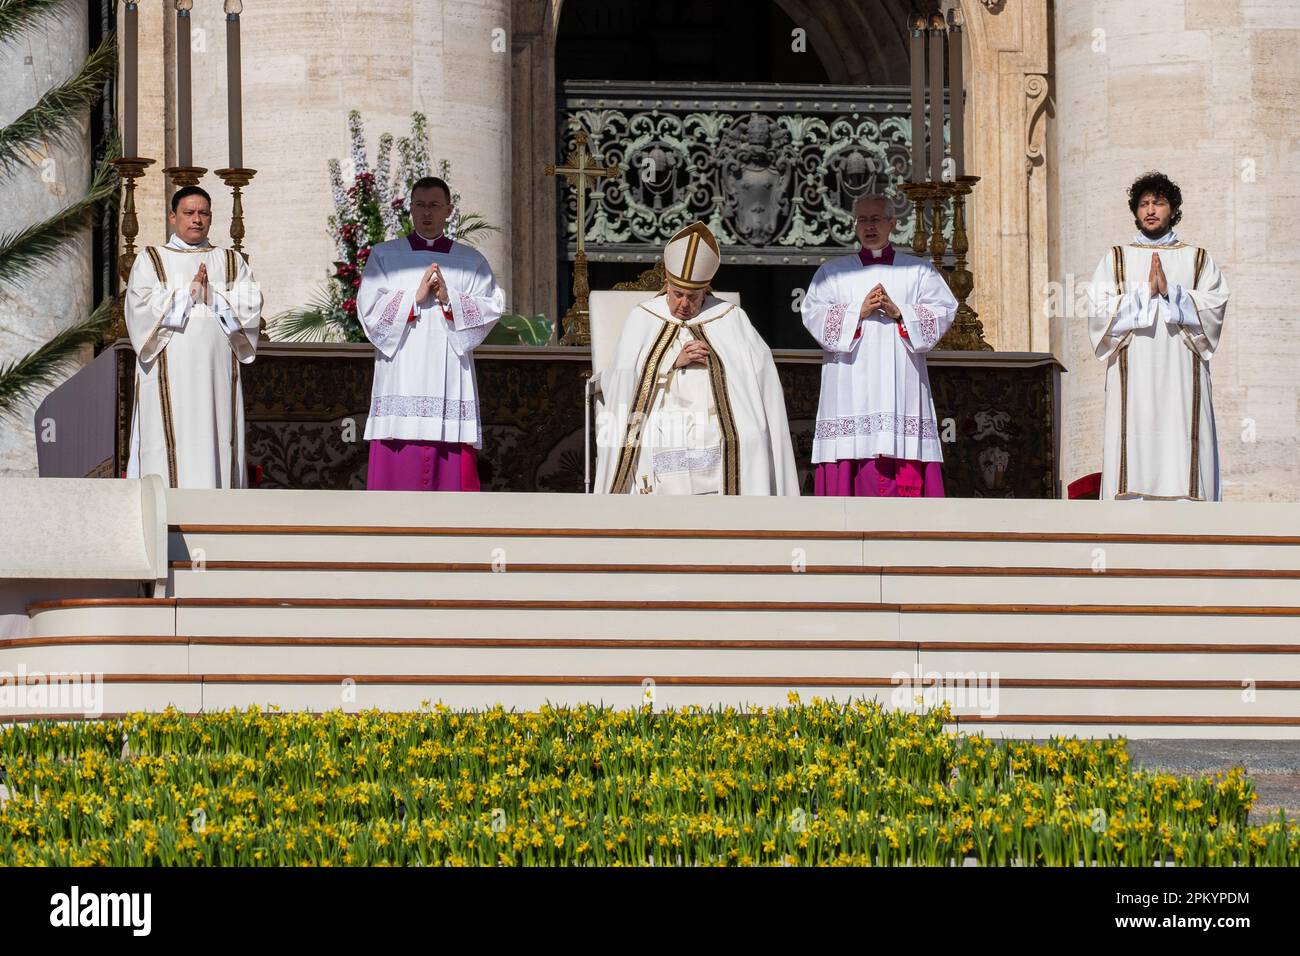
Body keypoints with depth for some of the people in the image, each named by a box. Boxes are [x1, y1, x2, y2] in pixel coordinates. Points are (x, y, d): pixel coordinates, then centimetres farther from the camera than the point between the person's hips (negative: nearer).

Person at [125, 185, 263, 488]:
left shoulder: (231, 262, 16)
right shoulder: (151, 260, 10)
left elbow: (250, 308, 3)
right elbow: (142, 308, -5)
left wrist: (212, 295, -8)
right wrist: (187, 293, -10)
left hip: (217, 371, 2)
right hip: (169, 373, -2)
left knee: (216, 438, -3)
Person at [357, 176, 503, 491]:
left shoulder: (471, 261, 14)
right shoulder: (384, 256, 12)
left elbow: (493, 308, 3)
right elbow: (369, 308, 1)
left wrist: (450, 300, -11)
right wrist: (415, 297, -10)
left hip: (450, 377, 1)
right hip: (400, 379, -1)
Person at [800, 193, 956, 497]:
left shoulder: (918, 271, 15)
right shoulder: (832, 272, 16)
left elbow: (944, 311, 3)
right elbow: (813, 314, 2)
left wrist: (899, 312, -10)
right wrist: (858, 311, -10)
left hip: (900, 385, 0)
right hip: (849, 387, 0)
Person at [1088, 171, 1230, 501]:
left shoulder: (1198, 260, 14)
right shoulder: (1115, 259, 14)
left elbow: (1214, 307, 0)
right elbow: (1099, 310, 0)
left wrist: (1170, 291, -12)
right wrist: (1145, 291, -10)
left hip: (1181, 375, 0)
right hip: (1133, 378, 0)